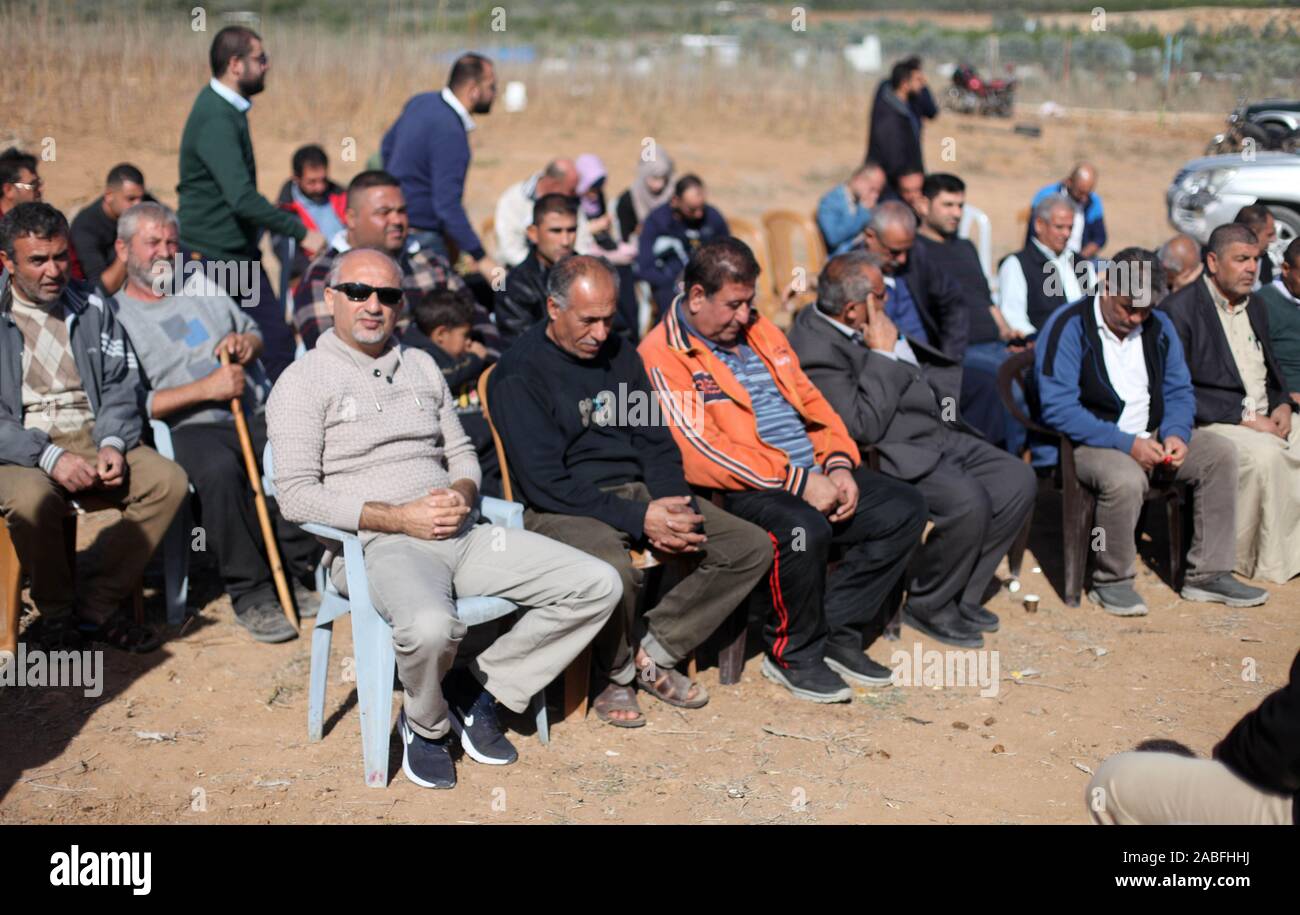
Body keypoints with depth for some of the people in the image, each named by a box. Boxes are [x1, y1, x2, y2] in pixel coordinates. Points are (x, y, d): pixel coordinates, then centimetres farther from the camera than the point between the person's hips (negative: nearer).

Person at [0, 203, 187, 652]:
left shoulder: (93, 312, 15)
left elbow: (120, 390, 10)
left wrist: (112, 444, -11)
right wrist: (50, 457, -21)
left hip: (92, 442, 4)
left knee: (168, 480, -22)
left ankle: (95, 605, -14)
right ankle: (56, 612, -9)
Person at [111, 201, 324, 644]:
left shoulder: (200, 286, 24)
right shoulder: (114, 317, 4)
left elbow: (255, 334, 31)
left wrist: (245, 344, 6)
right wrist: (206, 389, -14)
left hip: (251, 416, 5)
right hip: (184, 429, -5)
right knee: (219, 469, -39)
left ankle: (294, 572, -12)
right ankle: (251, 594, -24)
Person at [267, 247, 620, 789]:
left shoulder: (421, 367, 21)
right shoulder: (304, 382, 2)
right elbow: (295, 496, -7)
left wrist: (462, 492, -1)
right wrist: (399, 517, -15)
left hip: (460, 533, 6)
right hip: (376, 544, -6)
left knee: (597, 585, -9)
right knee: (431, 626, -40)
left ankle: (478, 690, 3)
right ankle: (425, 725, -5)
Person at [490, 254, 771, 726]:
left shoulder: (619, 354, 13)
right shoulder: (518, 376, -9)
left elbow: (657, 444, 14)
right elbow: (546, 484, -15)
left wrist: (676, 508, -7)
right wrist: (639, 520, -21)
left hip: (636, 491, 7)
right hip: (564, 508, -7)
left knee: (752, 547, -6)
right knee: (615, 572, -39)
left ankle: (651, 653, 0)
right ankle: (615, 673, -6)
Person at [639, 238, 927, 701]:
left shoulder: (760, 331, 18)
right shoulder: (663, 355, -9)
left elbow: (811, 401, 20)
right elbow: (701, 454, -19)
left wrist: (838, 463, -1)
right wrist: (798, 481, -20)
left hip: (811, 474, 8)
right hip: (739, 488, -8)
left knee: (905, 507, -3)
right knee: (802, 528, -36)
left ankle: (837, 630, 1)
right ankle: (791, 653, -9)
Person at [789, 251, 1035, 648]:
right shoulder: (815, 350, -20)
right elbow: (864, 428, -26)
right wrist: (883, 354, -22)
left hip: (937, 435, 10)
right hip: (893, 455, -10)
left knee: (1018, 481, -1)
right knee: (967, 501, -31)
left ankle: (961, 595, 9)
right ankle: (928, 607, -5)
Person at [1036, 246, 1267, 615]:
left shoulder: (1159, 326, 8)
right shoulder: (1069, 327, -13)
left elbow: (1179, 391, 13)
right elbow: (1057, 407, -22)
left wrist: (1176, 433, -11)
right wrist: (1125, 444, -26)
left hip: (1149, 436, 7)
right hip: (1091, 442, -7)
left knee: (1220, 453, -10)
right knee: (1126, 479, -36)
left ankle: (1207, 574, -5)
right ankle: (1111, 581, -12)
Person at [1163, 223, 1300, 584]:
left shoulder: (1256, 307, 19)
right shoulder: (1180, 309, -7)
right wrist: (1242, 419, -17)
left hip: (1266, 419, 8)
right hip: (1212, 421, -8)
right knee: (1265, 454, -33)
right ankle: (1265, 564, -20)